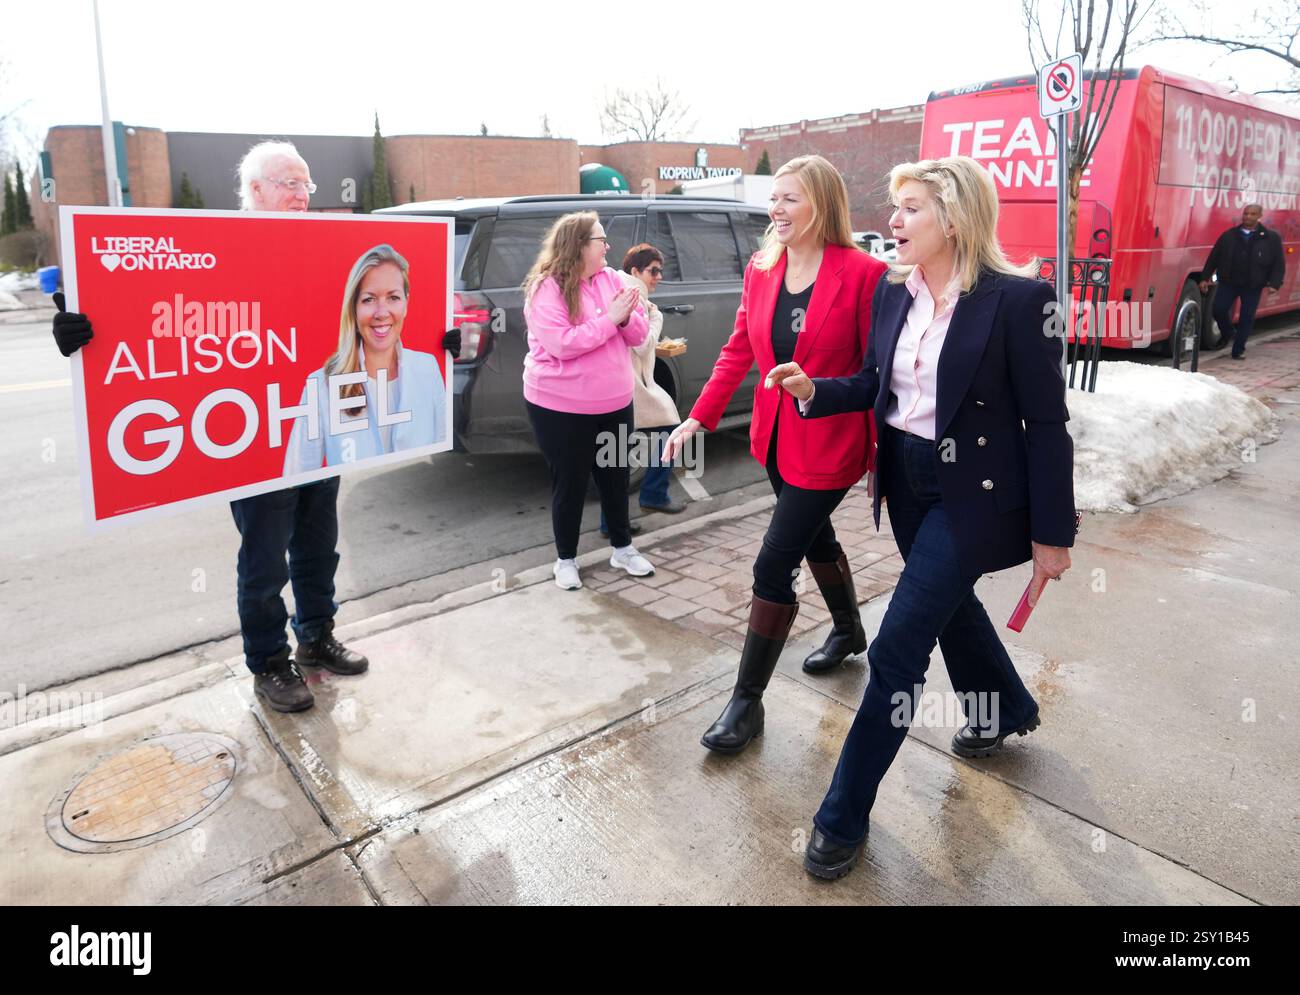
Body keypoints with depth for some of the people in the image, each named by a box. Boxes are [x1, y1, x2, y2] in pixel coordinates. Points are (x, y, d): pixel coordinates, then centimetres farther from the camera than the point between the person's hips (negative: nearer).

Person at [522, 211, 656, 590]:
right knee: (570, 483, 6)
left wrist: (627, 318, -18)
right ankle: (565, 559, 24)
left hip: (614, 403, 6)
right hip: (560, 408, -6)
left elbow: (639, 334, 4)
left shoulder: (610, 279, 5)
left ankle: (622, 549, 33)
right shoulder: (545, 288, -14)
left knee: (615, 477, 16)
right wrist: (609, 319, -22)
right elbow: (562, 344, -25)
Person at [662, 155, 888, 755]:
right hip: (775, 439, 7)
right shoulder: (760, 271, 1)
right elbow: (738, 351, 6)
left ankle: (748, 701, 10)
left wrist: (883, 457, -10)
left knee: (773, 565, -6)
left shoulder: (862, 273, -16)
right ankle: (849, 632, 52)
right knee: (815, 537, 25)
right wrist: (698, 418, 0)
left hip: (829, 446, -7)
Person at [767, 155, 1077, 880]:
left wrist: (1052, 533, -11)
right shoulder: (892, 291, 2)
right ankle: (1007, 709, 56)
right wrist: (813, 390, -8)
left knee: (898, 649, -6)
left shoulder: (1018, 298, -16)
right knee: (952, 606, 26)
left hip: (972, 493, -7)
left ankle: (845, 816, 10)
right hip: (906, 482, 7)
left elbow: (1047, 423, -13)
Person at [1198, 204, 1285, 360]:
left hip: (1253, 286, -1)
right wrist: (1205, 277, 2)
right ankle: (1228, 335, 24)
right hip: (1228, 282, 1)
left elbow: (1279, 264, 1)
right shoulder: (1229, 235, 4)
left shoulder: (1271, 238, 1)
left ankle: (1238, 350, 12)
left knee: (1247, 316, 1)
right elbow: (1213, 258, 8)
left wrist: (1274, 284, -11)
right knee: (1219, 309, -7)